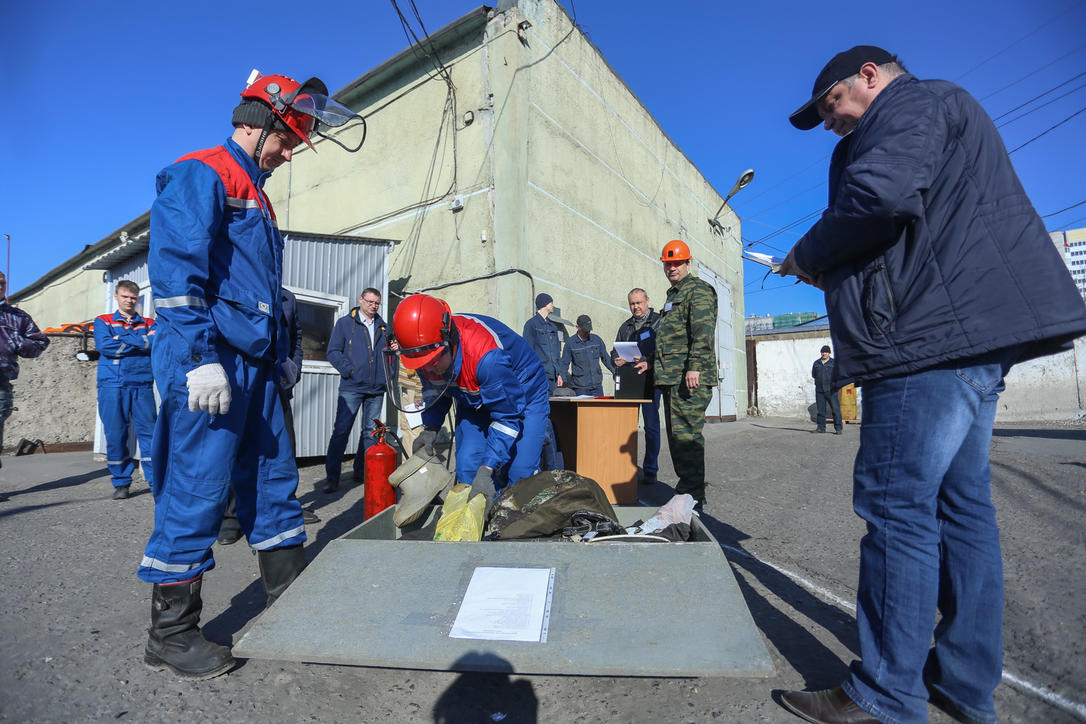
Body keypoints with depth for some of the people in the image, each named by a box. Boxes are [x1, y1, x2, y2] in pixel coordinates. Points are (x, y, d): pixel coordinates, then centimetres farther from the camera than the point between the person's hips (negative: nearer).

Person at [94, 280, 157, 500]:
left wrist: (121, 340, -9)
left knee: (148, 431, -3)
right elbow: (104, 346, -6)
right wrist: (143, 341, -5)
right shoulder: (103, 321, 13)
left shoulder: (149, 324, 16)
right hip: (112, 385, 0)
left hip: (142, 385, 0)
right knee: (115, 434, 1)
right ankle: (121, 483, 12)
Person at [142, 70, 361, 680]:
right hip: (211, 361, -9)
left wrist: (280, 356, 20)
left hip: (255, 365, 9)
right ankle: (171, 634, 13)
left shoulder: (255, 194, 24)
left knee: (273, 478, 12)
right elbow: (176, 269, -16)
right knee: (197, 490, -3)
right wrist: (201, 357, -23)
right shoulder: (199, 174, -3)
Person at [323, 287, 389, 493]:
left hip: (376, 389, 4)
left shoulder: (383, 327, 16)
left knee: (371, 432, 8)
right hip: (351, 388, -4)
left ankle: (362, 471, 20)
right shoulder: (345, 323, 6)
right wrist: (349, 370, -13)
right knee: (341, 431, -6)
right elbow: (333, 351, 0)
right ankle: (332, 476, 1)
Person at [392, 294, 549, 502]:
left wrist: (487, 470, -38)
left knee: (520, 474, -14)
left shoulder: (487, 357, -43)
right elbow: (435, 390, 2)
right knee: (467, 469, -7)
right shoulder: (425, 350, -20)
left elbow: (507, 417, -35)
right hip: (474, 402, 6)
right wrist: (429, 428, -13)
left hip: (523, 397, -5)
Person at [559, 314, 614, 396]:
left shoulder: (596, 339, 7)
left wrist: (617, 373, 6)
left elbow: (606, 358, 13)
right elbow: (563, 364, 3)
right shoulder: (570, 343, -1)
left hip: (597, 385, 3)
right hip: (580, 387, -3)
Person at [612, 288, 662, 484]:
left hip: (649, 381, -4)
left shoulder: (659, 321, 4)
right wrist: (616, 359, -4)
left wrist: (649, 363, -25)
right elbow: (615, 351, 21)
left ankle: (650, 471, 6)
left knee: (651, 425, -2)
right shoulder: (626, 326, 21)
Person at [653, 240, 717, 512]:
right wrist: (653, 362, 24)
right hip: (671, 377, 10)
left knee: (686, 435, -11)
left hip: (690, 377, -10)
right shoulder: (673, 295, 26)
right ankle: (686, 490, 20)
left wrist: (694, 366, -25)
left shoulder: (698, 290, -2)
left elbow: (703, 331, -16)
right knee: (676, 435, 11)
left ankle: (693, 498, -5)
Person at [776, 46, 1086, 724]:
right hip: (970, 334, 11)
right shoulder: (944, 115, 32)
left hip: (937, 334, -11)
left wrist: (809, 253, -6)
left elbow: (879, 196, -21)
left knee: (897, 504, -9)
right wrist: (832, 270, 16)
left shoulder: (913, 102, 0)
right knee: (959, 502, 11)